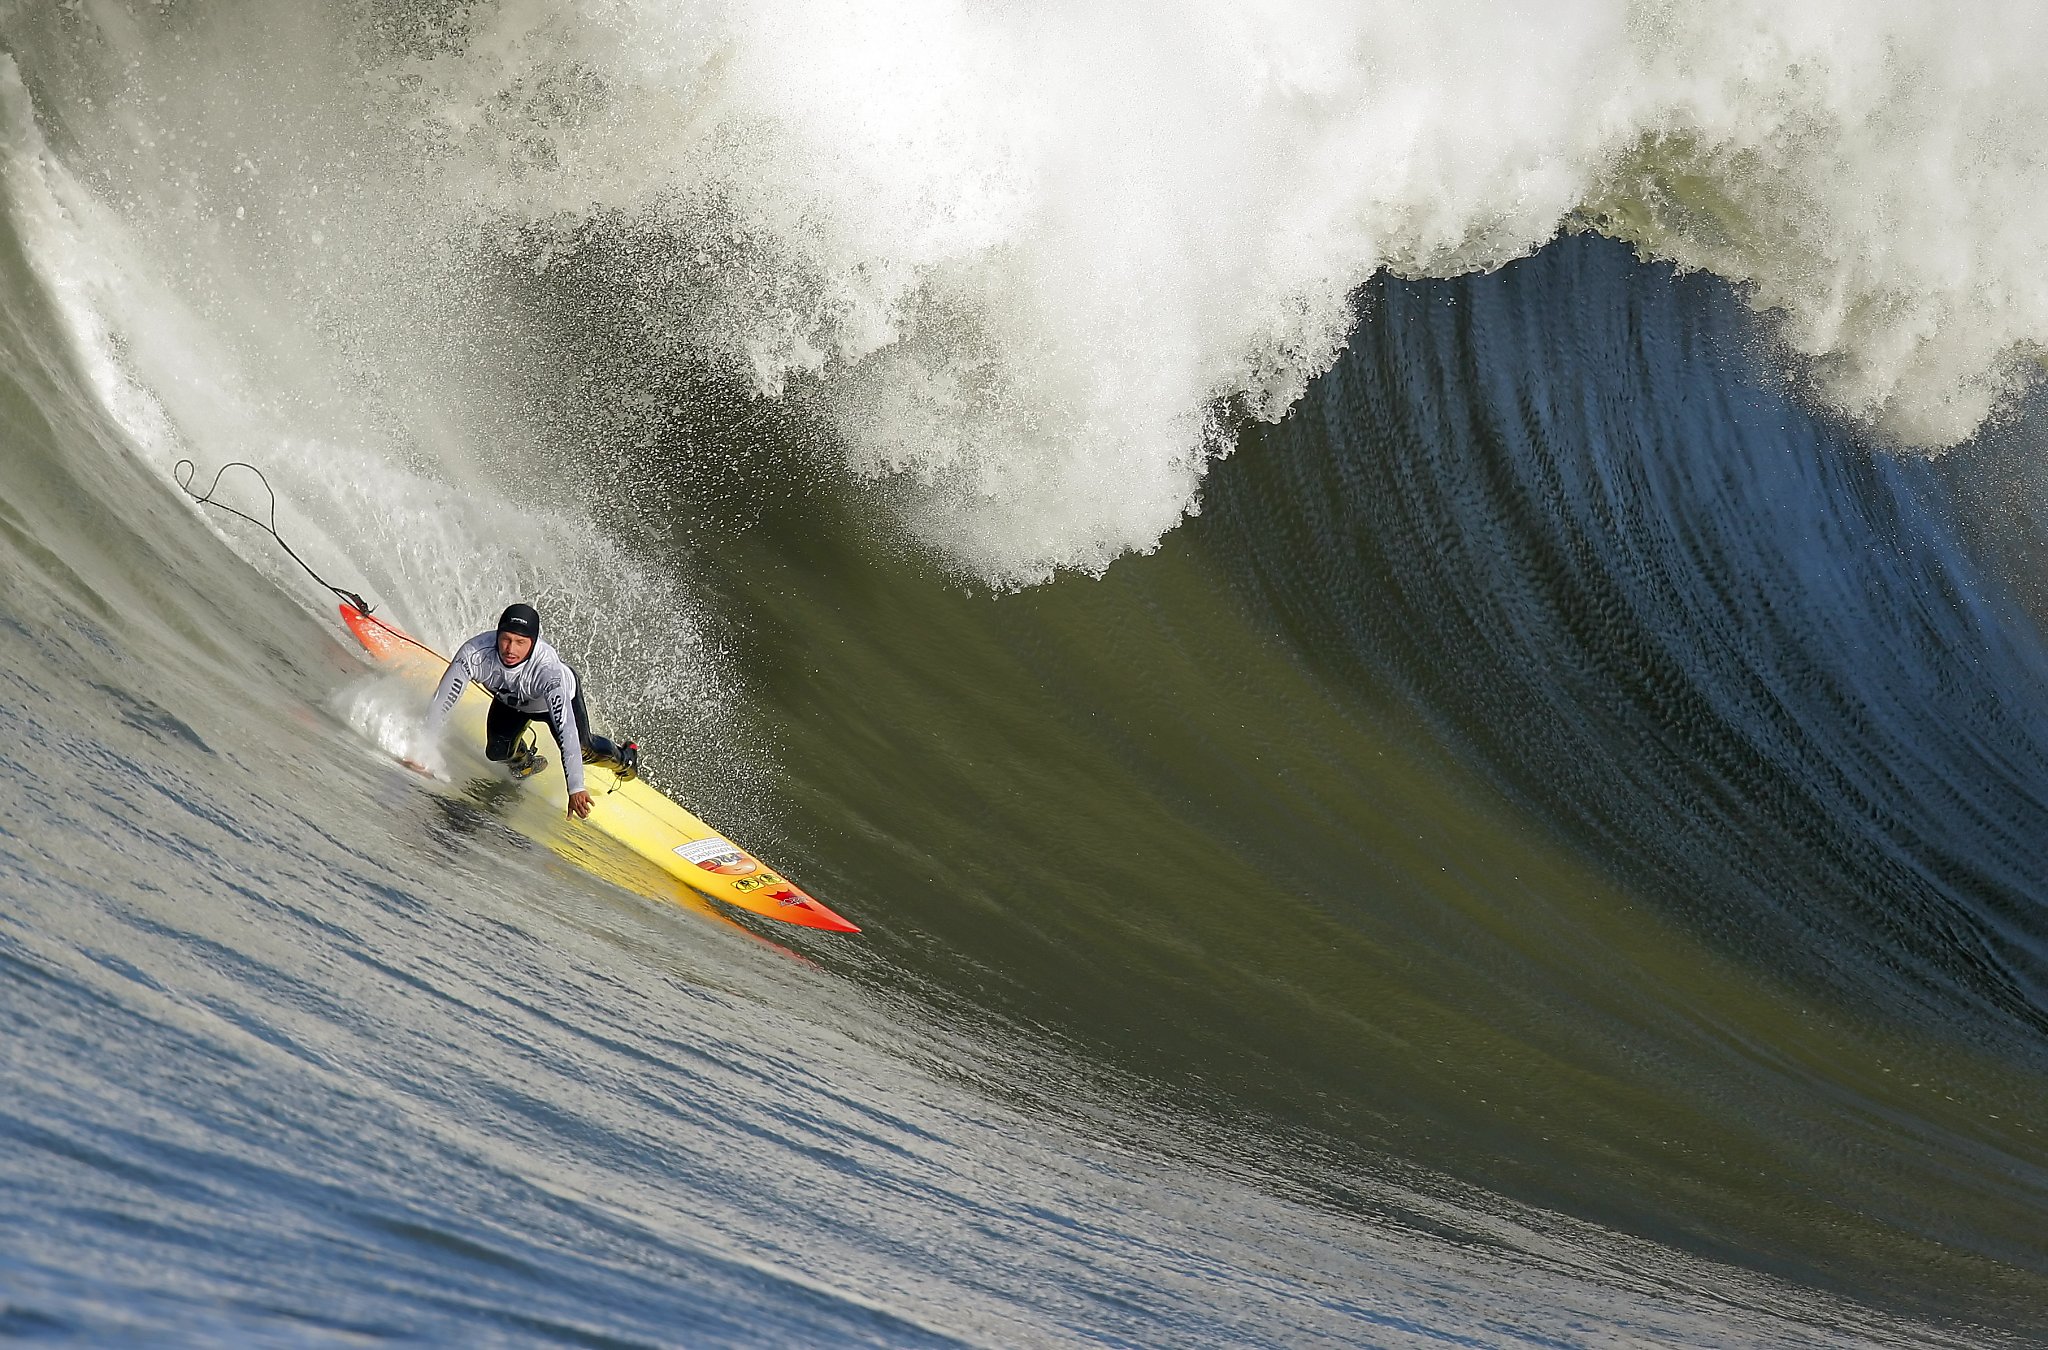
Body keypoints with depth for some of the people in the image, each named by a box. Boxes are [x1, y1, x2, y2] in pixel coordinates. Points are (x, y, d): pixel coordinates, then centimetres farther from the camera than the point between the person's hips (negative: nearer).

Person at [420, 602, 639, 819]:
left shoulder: (549, 670, -46)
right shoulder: (474, 653, -41)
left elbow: (566, 731, -48)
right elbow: (442, 702, -31)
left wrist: (576, 788, -52)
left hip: (561, 693, -2)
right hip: (510, 701, 2)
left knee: (582, 749, -8)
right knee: (497, 752, -13)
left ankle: (623, 756, 28)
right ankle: (524, 761, 26)